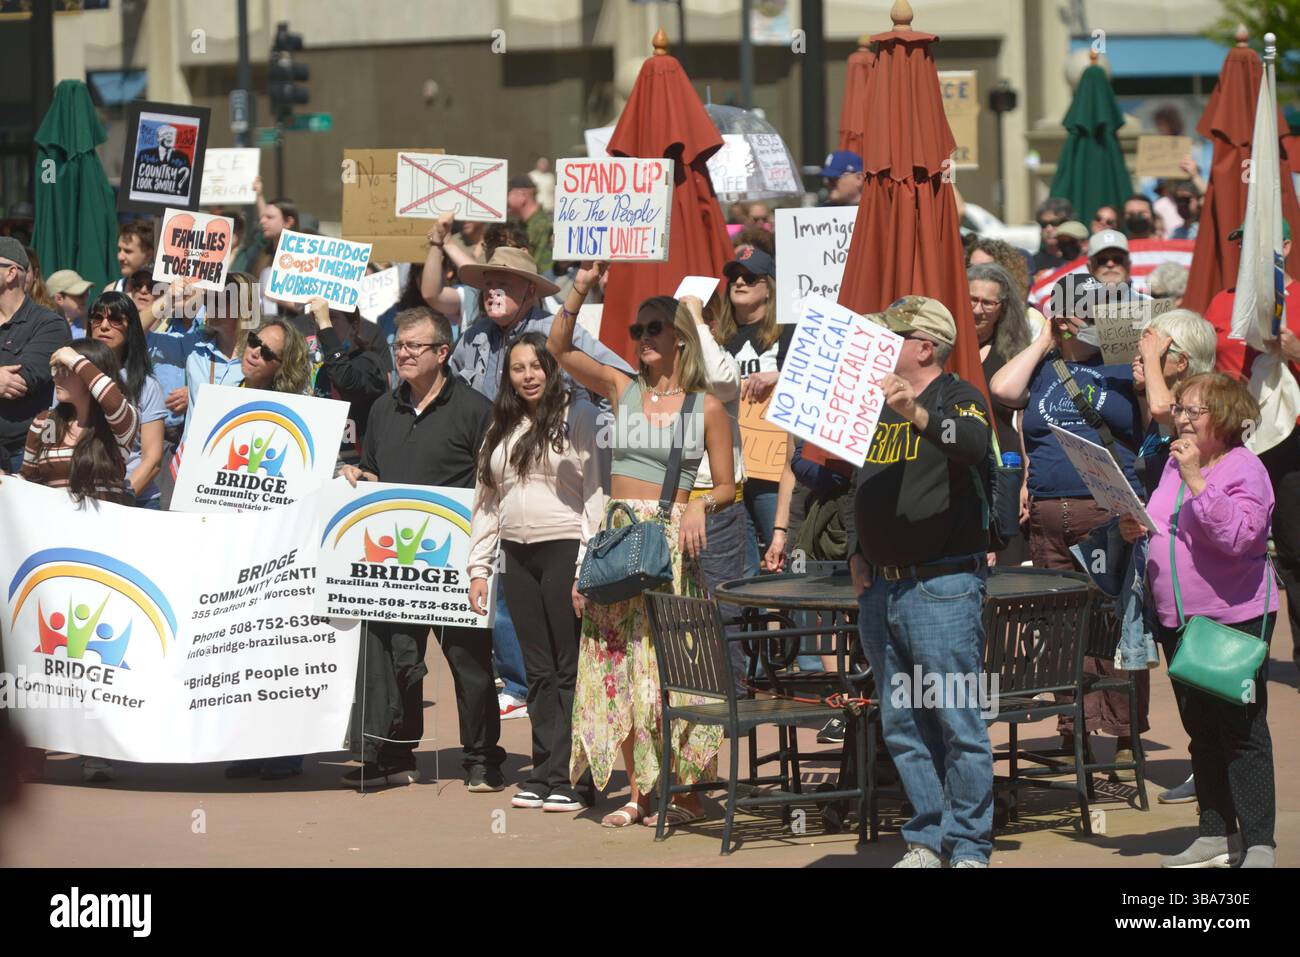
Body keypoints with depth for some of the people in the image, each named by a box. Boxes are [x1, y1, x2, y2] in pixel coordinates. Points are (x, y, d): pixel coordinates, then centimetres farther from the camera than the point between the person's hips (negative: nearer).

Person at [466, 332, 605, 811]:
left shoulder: (578, 416, -3)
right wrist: (479, 568, 12)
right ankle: (545, 774, 10)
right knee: (538, 672, 7)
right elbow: (486, 500, 20)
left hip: (566, 551, -6)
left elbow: (596, 493, -8)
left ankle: (573, 780, -3)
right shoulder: (503, 427, 17)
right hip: (518, 556, 6)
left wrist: (587, 571, -13)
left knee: (571, 671, -5)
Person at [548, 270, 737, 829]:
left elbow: (727, 487, 4)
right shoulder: (621, 388, 9)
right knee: (620, 663, 1)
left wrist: (702, 506, -16)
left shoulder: (706, 407, 2)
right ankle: (636, 791, 6)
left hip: (672, 542, -3)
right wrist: (581, 289, -10)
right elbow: (559, 348, 0)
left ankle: (683, 790, -2)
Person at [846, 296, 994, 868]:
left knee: (959, 724, -6)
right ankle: (927, 840, 16)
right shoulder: (876, 405, 16)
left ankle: (969, 848, -1)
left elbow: (973, 444, -28)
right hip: (880, 590, 8)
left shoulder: (957, 398, -5)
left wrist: (918, 413, -44)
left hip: (942, 589, -8)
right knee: (902, 727, 9)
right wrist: (857, 553, 14)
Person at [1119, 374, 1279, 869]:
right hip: (1180, 621, 8)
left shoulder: (1245, 470, -13)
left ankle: (1258, 845, -1)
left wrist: (1197, 480, -30)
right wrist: (1138, 528, 3)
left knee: (1242, 734, -5)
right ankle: (1215, 835, 23)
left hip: (1234, 619, -8)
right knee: (1201, 734, 14)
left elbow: (1238, 535, -28)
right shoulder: (1176, 463, 10)